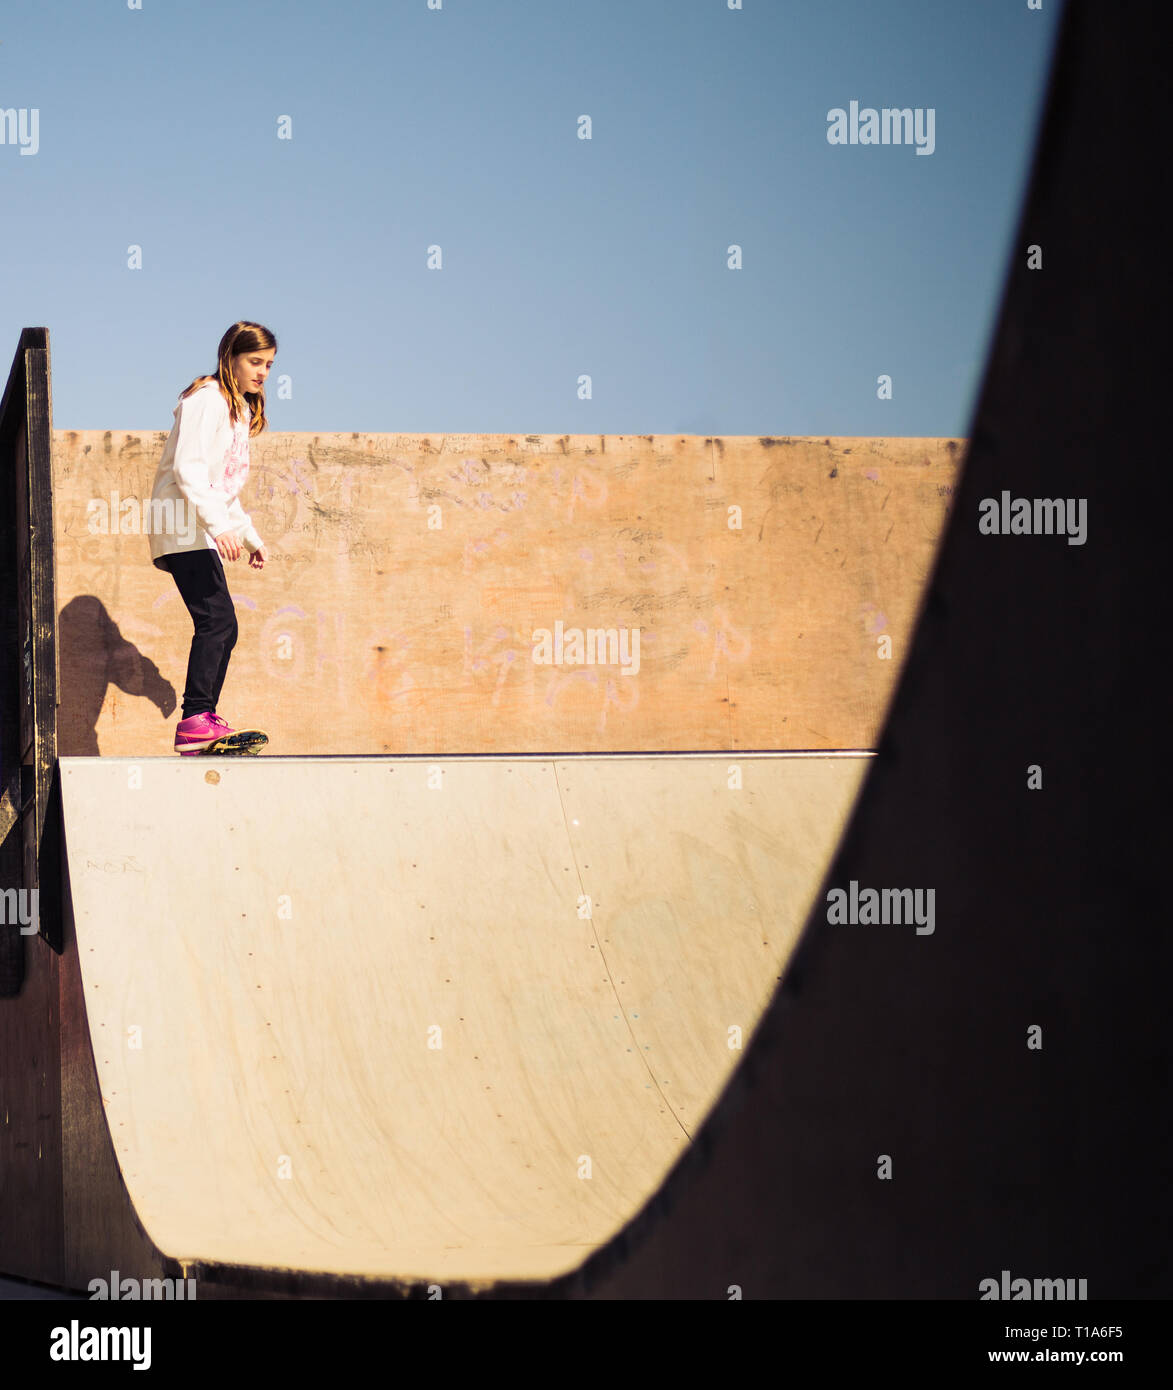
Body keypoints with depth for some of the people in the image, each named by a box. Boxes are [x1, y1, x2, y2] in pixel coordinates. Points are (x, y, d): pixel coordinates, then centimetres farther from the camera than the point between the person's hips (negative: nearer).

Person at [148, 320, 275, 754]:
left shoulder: (239, 409, 22)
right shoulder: (207, 399, -8)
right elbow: (187, 468, -20)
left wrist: (251, 537, 29)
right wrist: (219, 525, -29)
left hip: (205, 534, 10)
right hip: (184, 527, -10)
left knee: (222, 628, 6)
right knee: (217, 619, -20)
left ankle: (203, 722, 9)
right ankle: (196, 718, -25)